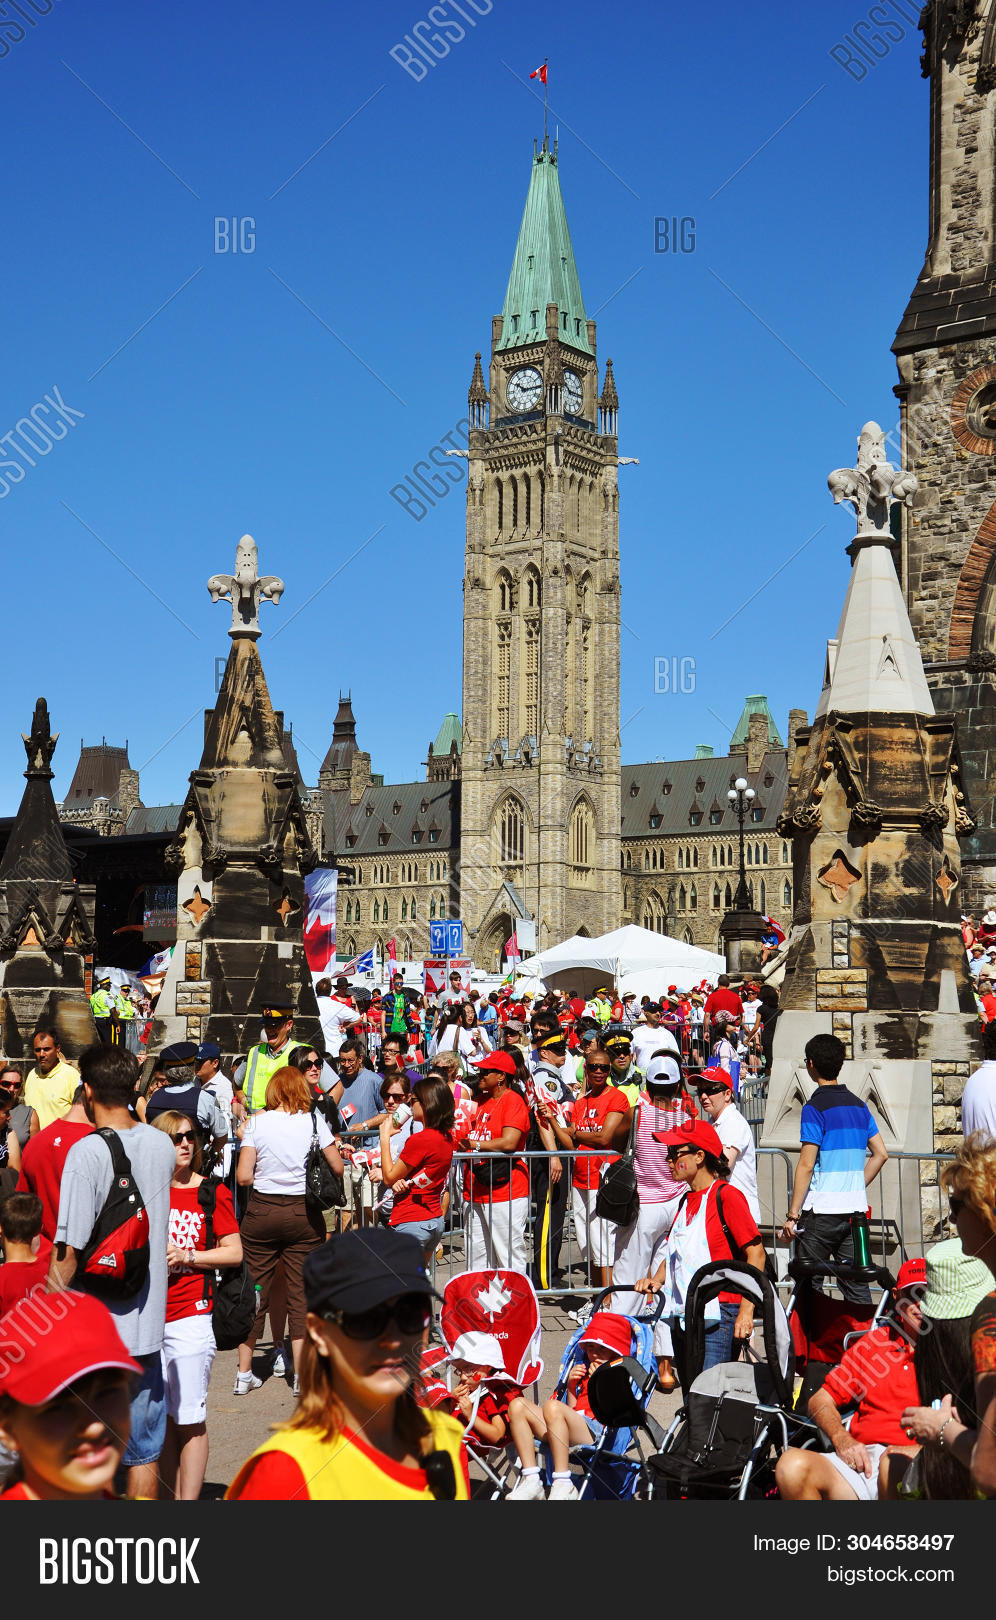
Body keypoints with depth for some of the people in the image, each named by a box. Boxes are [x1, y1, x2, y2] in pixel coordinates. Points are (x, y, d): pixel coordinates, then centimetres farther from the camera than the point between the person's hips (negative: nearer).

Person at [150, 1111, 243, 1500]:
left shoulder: (212, 1193, -1)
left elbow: (235, 1252, -4)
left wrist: (186, 1256, -13)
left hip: (191, 1317, -4)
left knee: (190, 1419, -3)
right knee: (162, 1417, 9)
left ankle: (189, 1500, 3)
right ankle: (173, 1496, 18)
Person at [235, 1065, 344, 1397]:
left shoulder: (256, 1122, -3)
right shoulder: (314, 1121, -2)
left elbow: (243, 1177, -7)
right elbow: (338, 1168, 1)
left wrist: (244, 1139, 9)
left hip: (262, 1211, 0)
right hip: (304, 1214, 0)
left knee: (254, 1292, 9)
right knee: (301, 1294, 6)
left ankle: (244, 1374, 15)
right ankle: (301, 1374, 7)